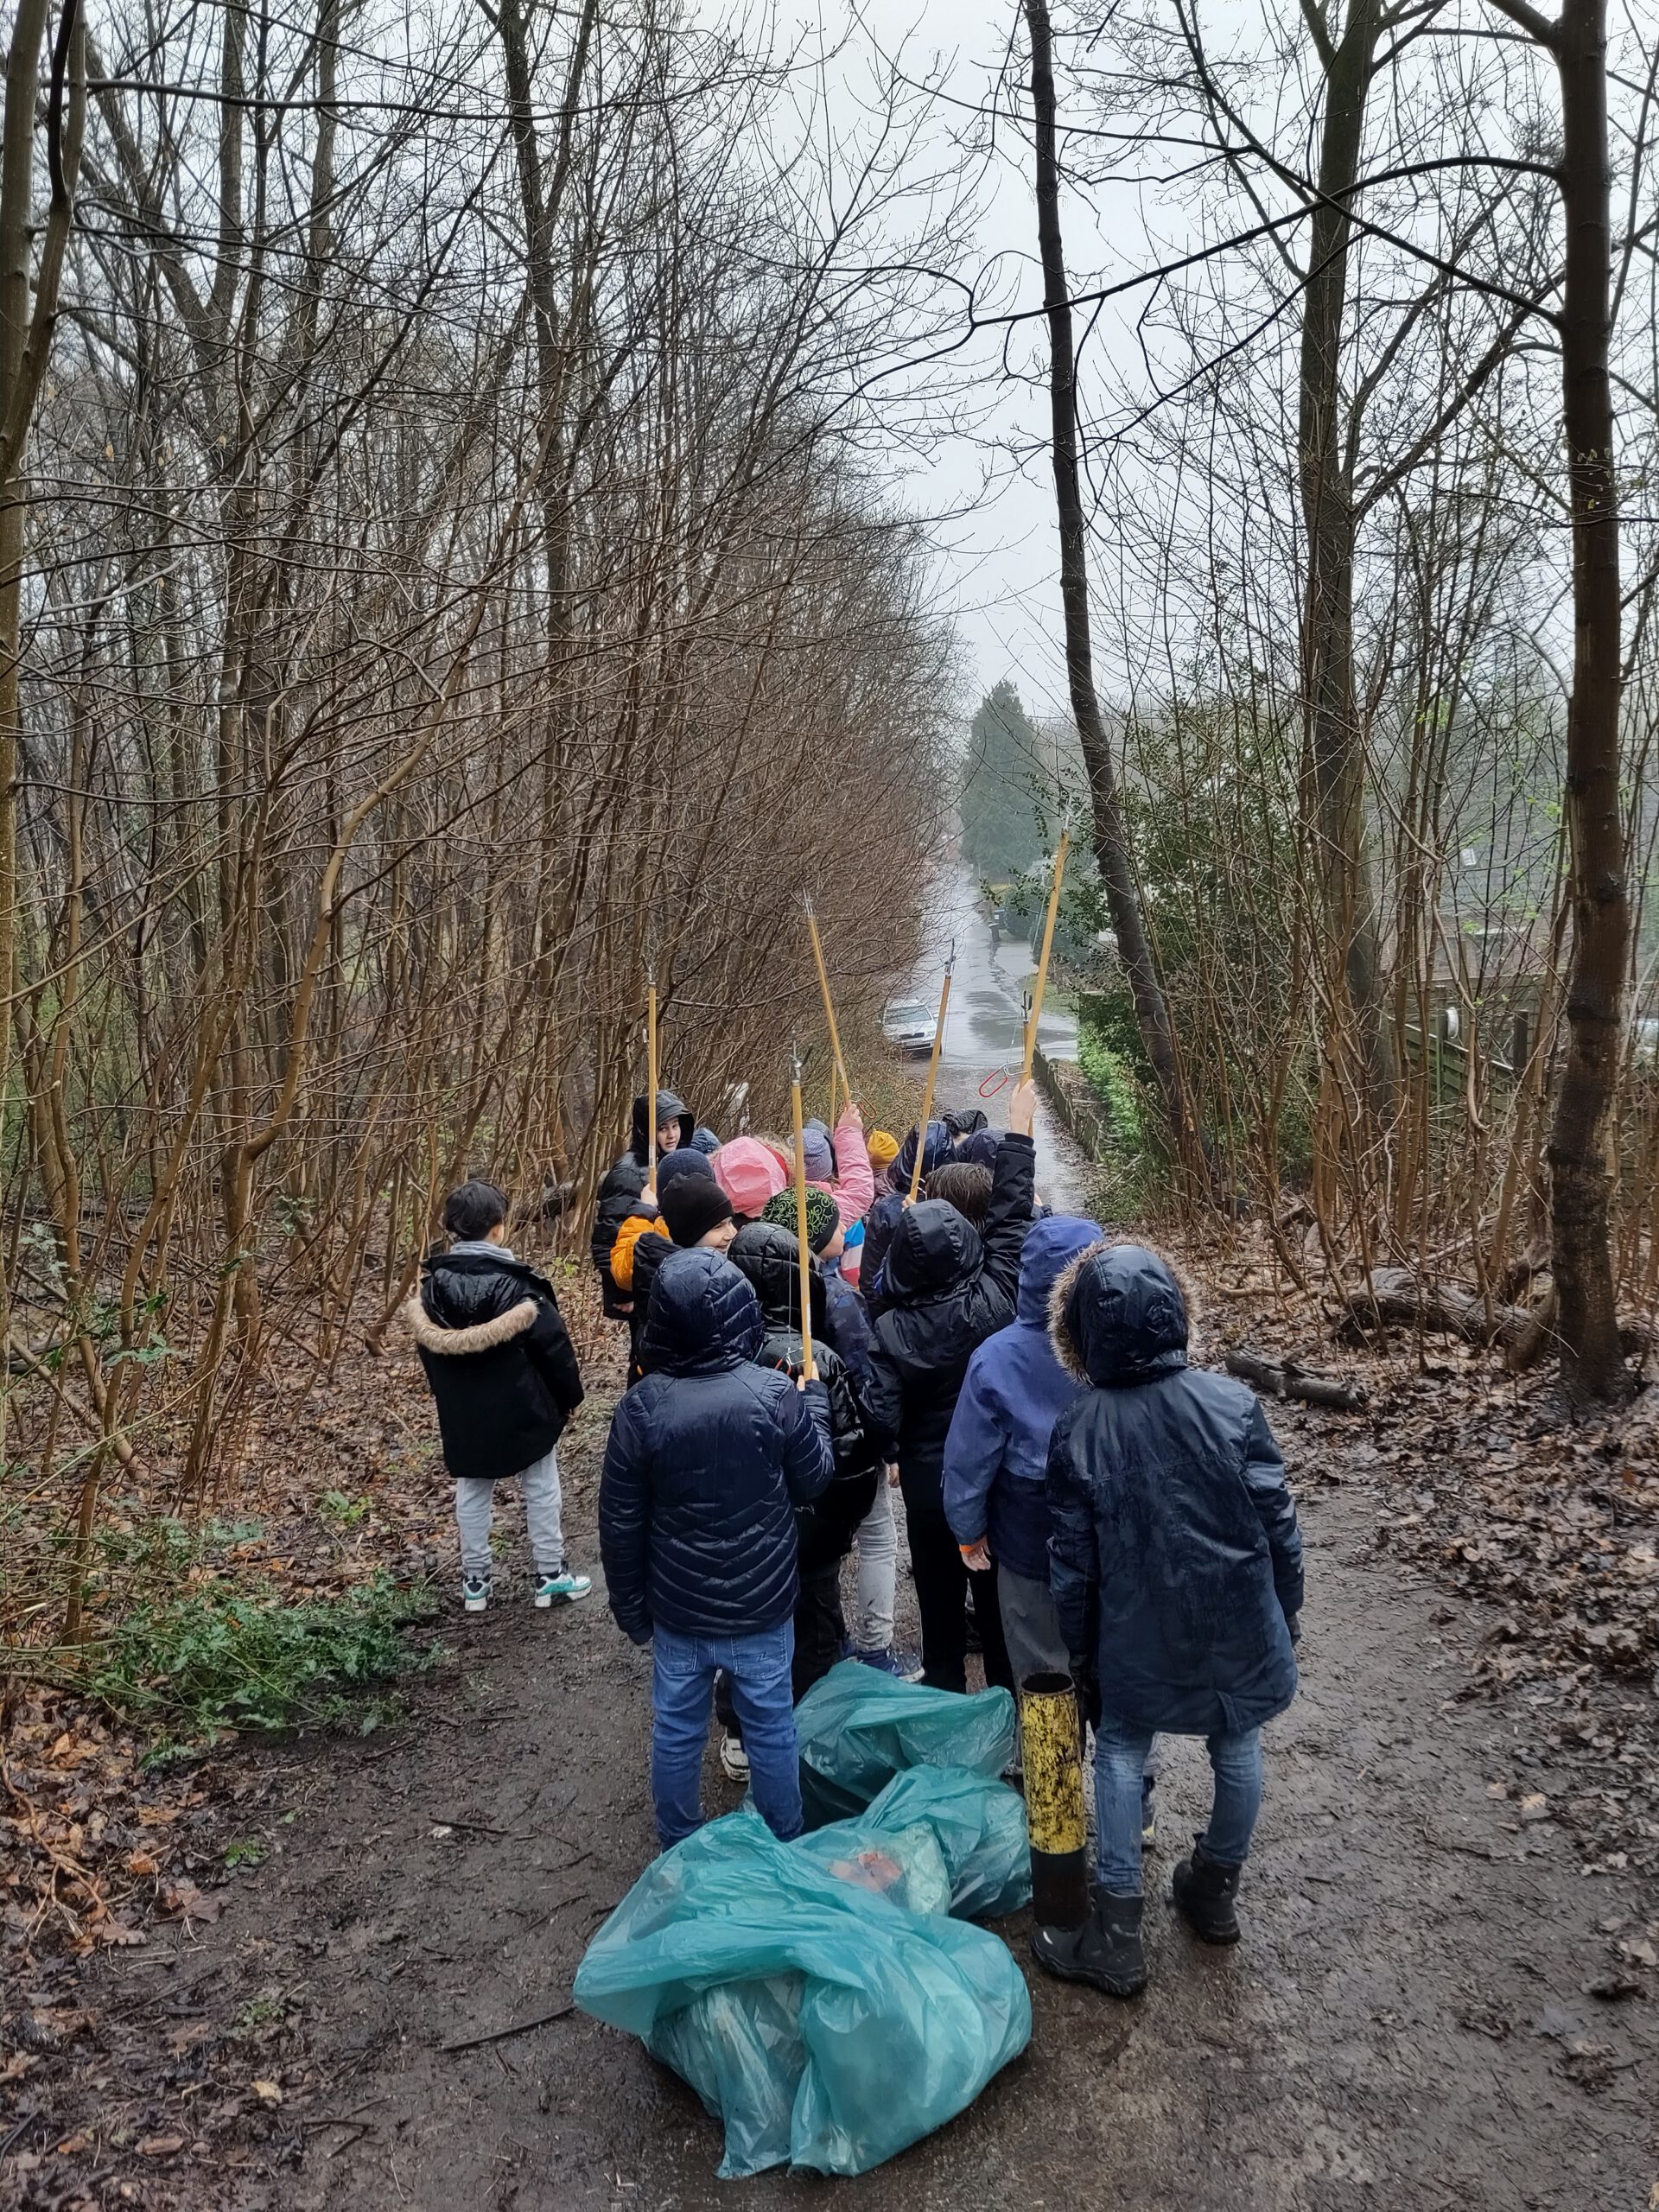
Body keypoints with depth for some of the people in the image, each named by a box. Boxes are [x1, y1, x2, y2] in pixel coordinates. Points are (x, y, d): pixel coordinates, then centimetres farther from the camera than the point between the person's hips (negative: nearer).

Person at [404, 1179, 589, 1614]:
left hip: (463, 1416, 4)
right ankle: (551, 1577, 21)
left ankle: (475, 1582, 26)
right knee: (541, 1490, 12)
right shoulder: (517, 1284, -21)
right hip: (522, 1411, -4)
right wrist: (570, 1396, 1)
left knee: (472, 1492, 18)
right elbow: (553, 1346, -14)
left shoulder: (432, 1284, -5)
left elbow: (429, 1348, 8)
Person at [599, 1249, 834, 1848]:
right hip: (762, 1608, -1)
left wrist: (629, 1605, 7)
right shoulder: (776, 1394, -21)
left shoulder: (642, 1406, -16)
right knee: (771, 1727, 17)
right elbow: (814, 1480, -4)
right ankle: (783, 1844, 35)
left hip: (677, 1609, 1)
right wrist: (815, 1399, 10)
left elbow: (620, 1522, -8)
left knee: (676, 1731, 19)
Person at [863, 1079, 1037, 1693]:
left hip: (929, 1482, -1)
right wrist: (1018, 1129, -3)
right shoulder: (993, 1300, -17)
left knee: (939, 1596, 16)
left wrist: (895, 1454, 1)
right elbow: (1011, 1219, -9)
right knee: (999, 1596, 17)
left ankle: (942, 1692, 30)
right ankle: (1007, 1696, 31)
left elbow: (883, 1416, -22)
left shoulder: (891, 1328, -19)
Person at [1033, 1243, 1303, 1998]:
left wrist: (1081, 1653, 8)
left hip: (1137, 1638, -1)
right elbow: (1278, 1523, -8)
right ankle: (1216, 1892, 42)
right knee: (1237, 1748, 22)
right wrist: (1285, 1611, 9)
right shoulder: (1231, 1405, -17)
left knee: (1120, 1753, 18)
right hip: (1240, 1626, 1)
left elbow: (1073, 1564, -7)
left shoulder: (1077, 1432, -16)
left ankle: (1117, 1935, 21)